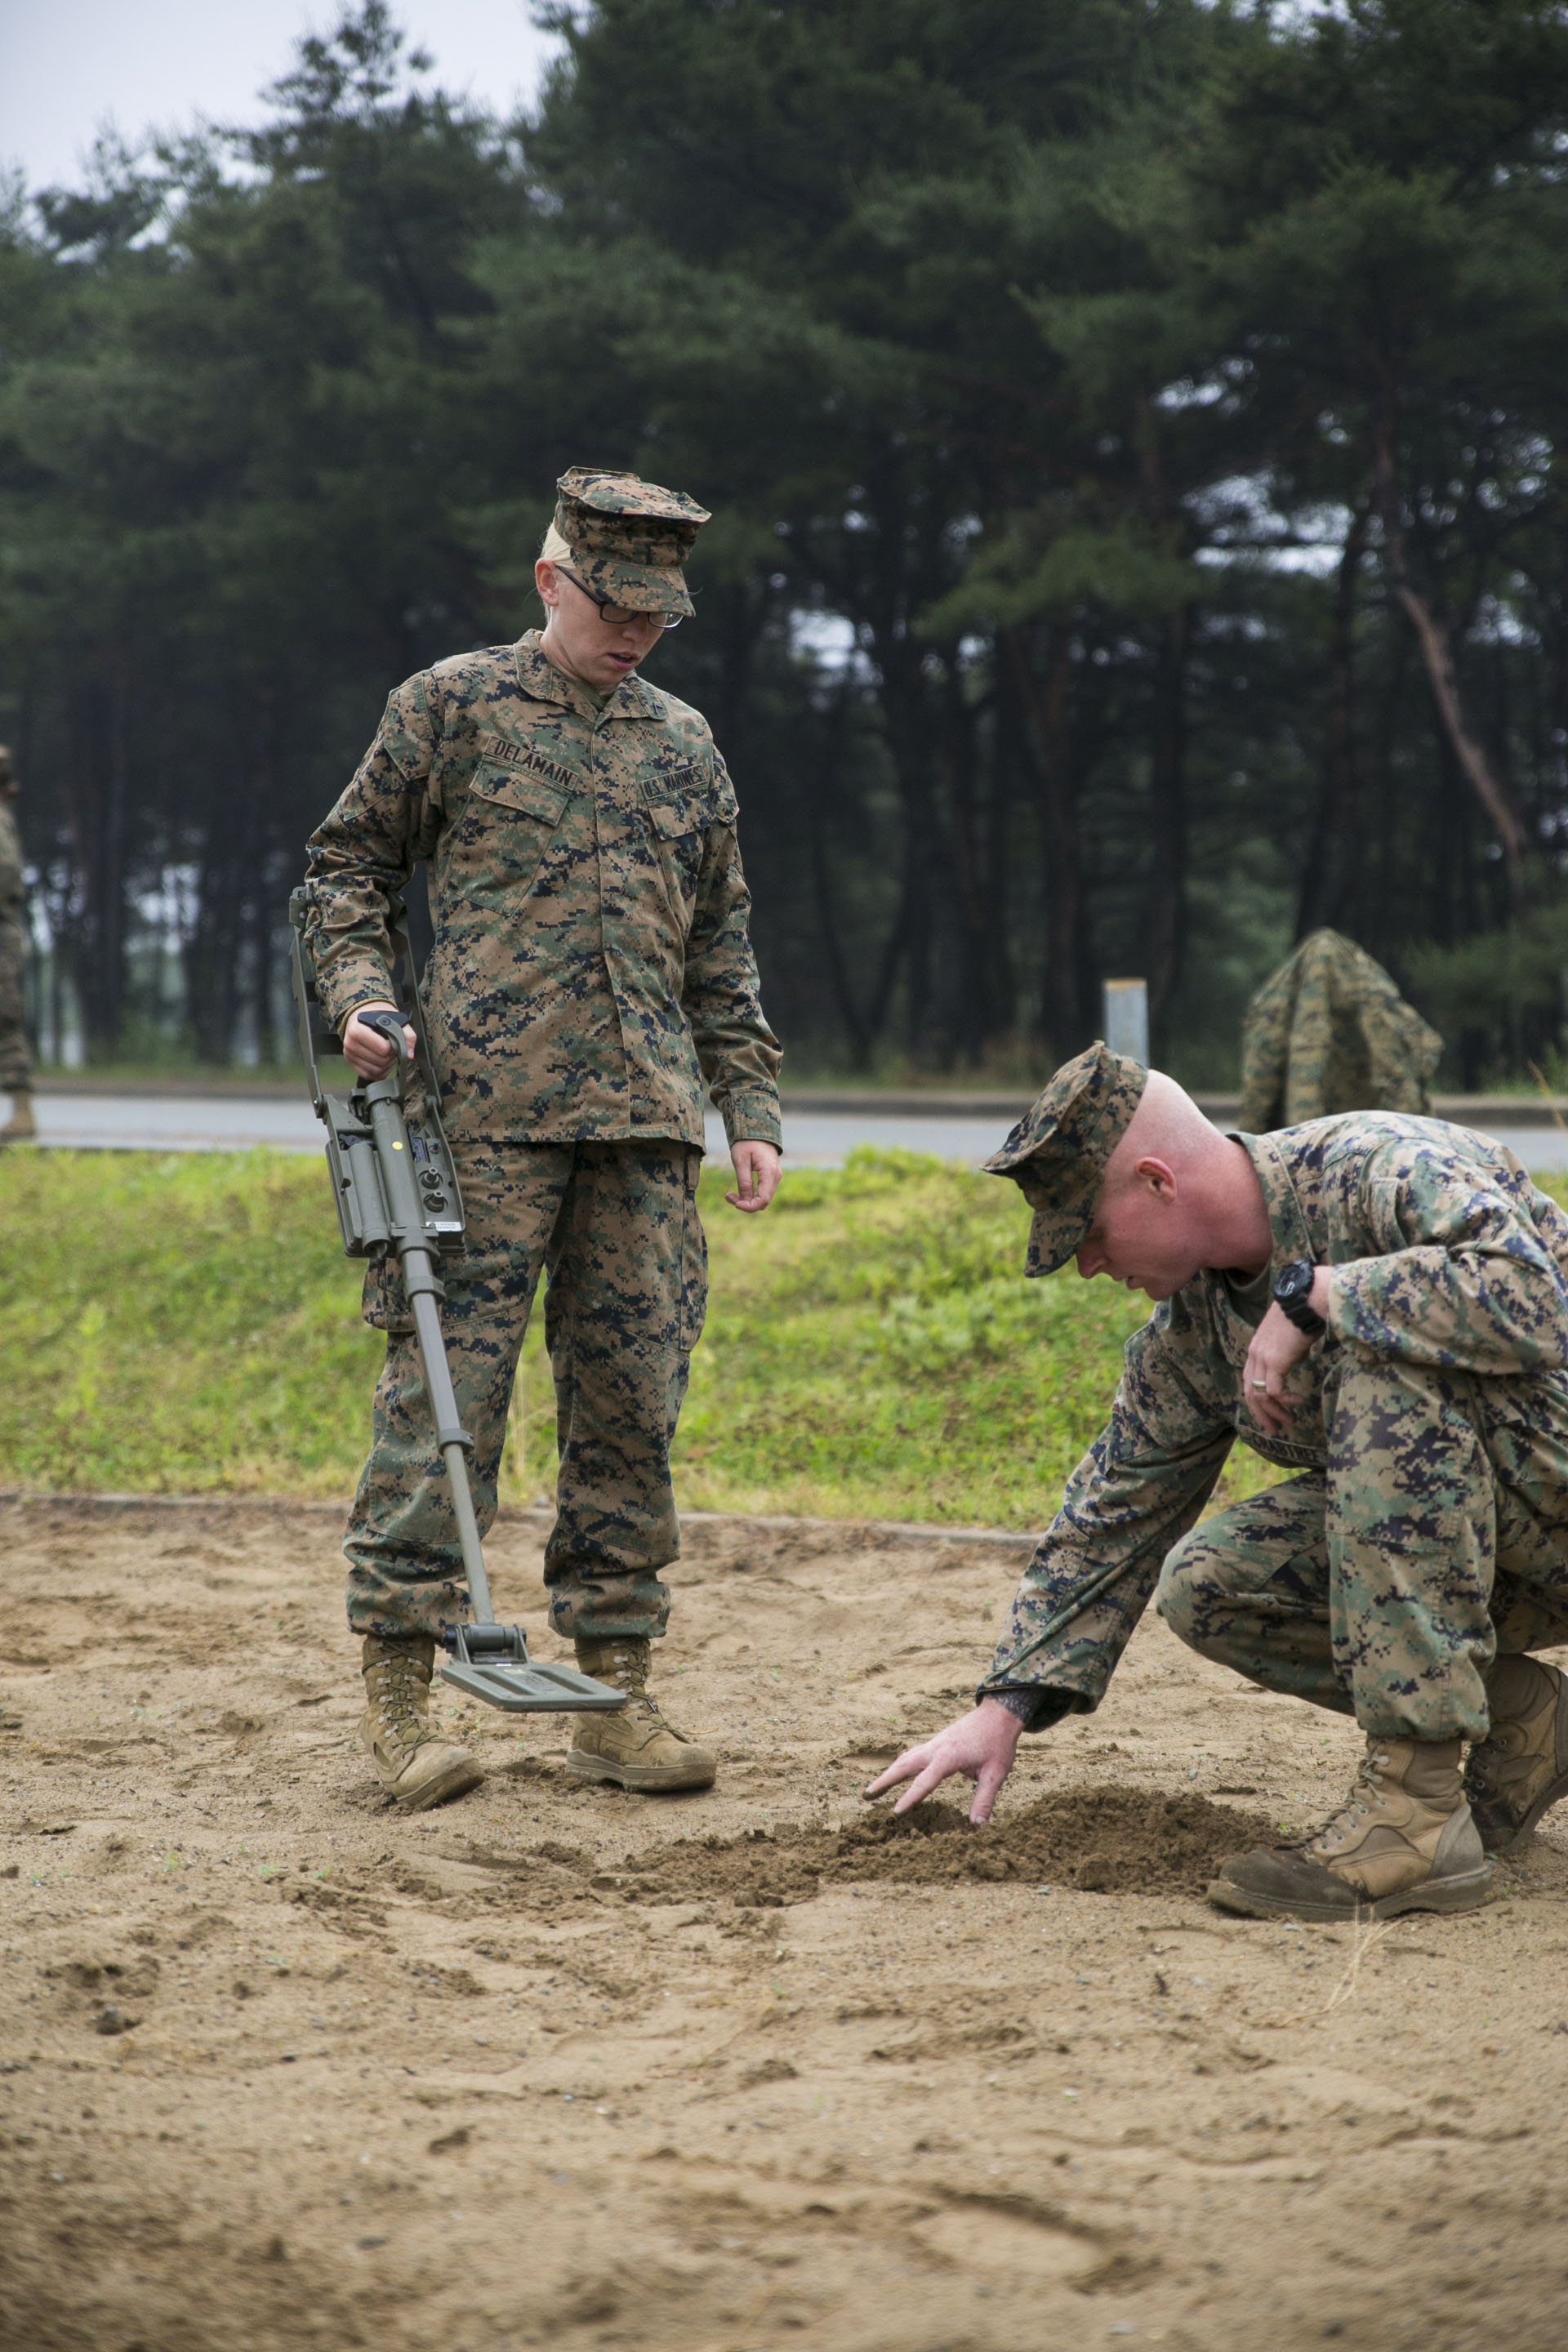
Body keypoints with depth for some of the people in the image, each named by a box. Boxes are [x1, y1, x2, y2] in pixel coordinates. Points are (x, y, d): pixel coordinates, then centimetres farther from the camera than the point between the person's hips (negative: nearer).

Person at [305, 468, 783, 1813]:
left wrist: (750, 1107, 15)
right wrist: (359, 990, -7)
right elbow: (349, 862, 11)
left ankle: (616, 1693, 10)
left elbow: (721, 945, 22)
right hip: (486, 1115, -4)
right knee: (446, 1393, -7)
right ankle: (401, 1686, -3)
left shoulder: (684, 744, 19)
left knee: (633, 1406, 4)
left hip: (647, 1127, 4)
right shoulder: (452, 707, 7)